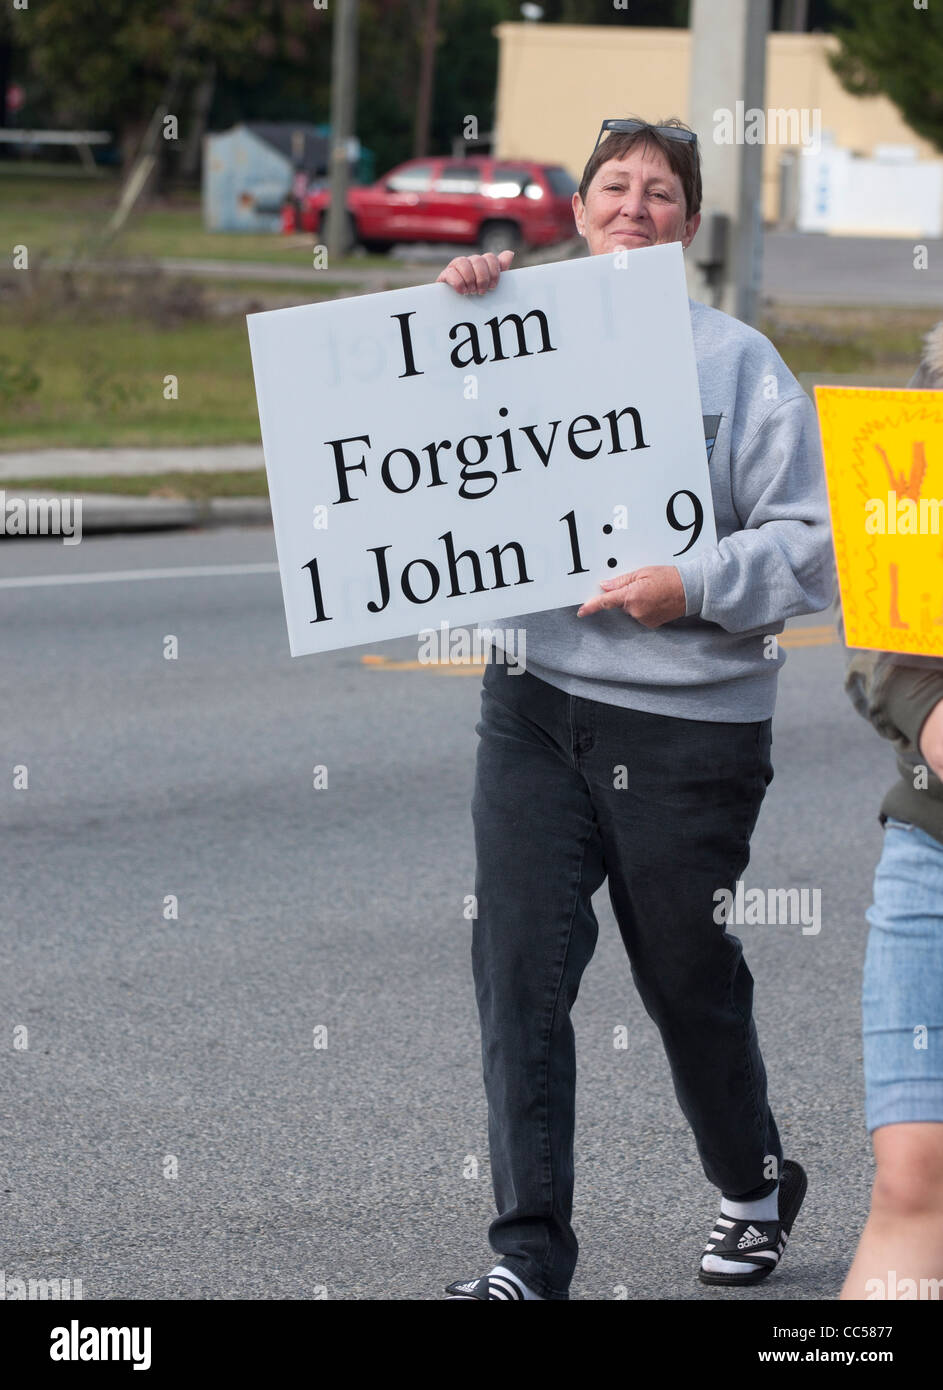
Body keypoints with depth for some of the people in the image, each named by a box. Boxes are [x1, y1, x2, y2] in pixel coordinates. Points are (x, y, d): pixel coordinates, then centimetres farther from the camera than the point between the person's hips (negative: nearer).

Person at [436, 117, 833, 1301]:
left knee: (688, 980, 11)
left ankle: (755, 1186, 37)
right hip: (535, 701, 2)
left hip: (687, 724, -2)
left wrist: (695, 589, -21)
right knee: (518, 969, -8)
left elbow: (808, 542, -5)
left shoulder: (738, 363, -1)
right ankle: (529, 1252, -5)